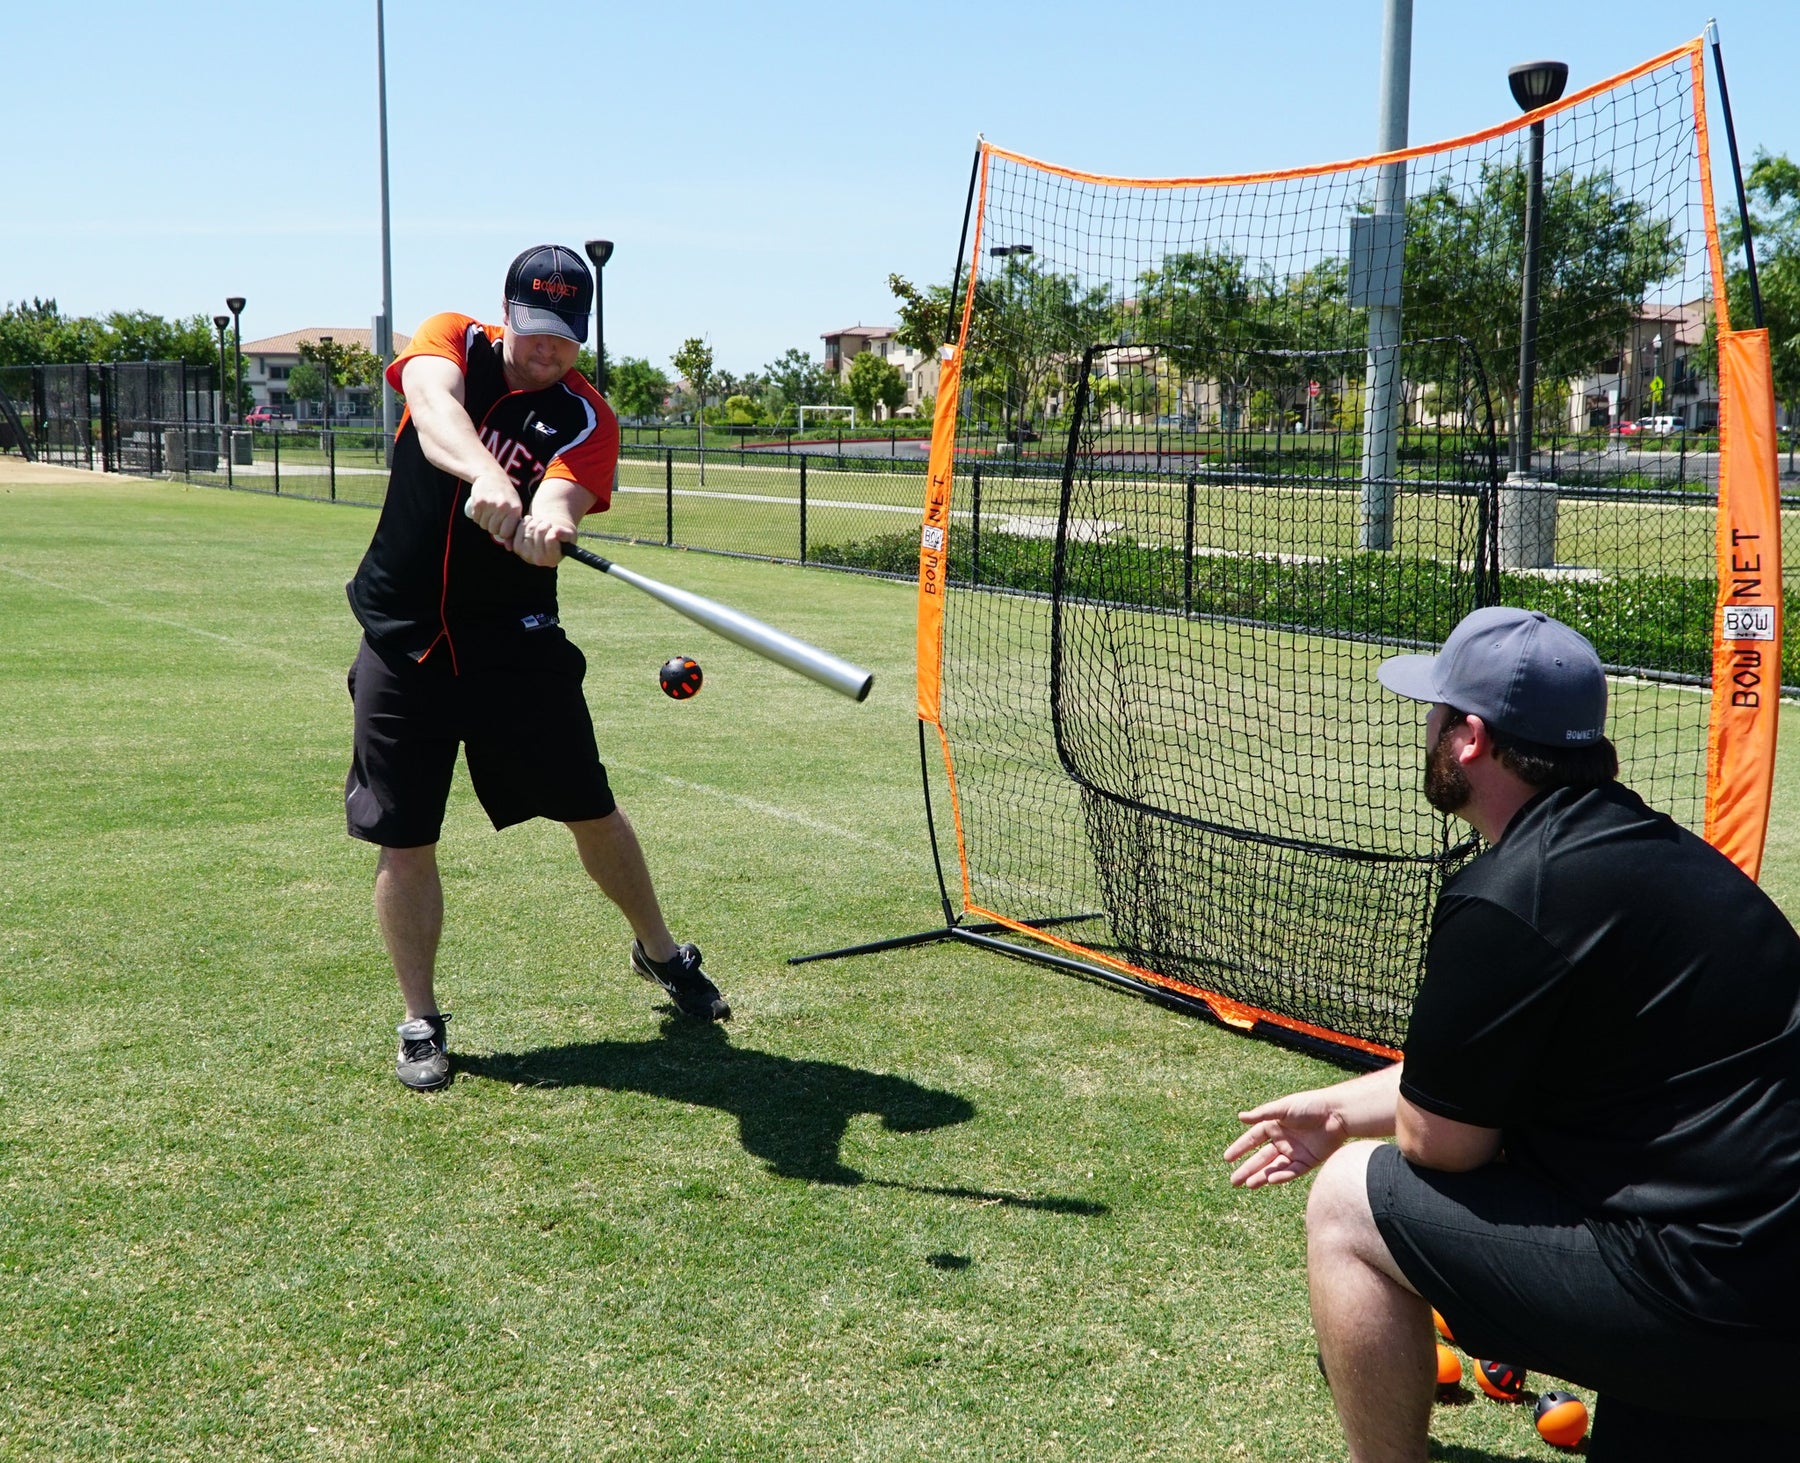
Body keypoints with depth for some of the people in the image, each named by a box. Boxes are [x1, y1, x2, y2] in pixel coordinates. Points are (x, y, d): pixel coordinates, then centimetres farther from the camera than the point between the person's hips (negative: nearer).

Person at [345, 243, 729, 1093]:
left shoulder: (583, 417, -6)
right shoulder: (451, 343, -3)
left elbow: (559, 500, -26)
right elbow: (435, 411, -27)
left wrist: (548, 524, -52)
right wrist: (485, 478, -49)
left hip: (515, 643, 0)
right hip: (402, 643, 0)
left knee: (592, 812, 8)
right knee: (403, 839, 2)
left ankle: (659, 952, 33)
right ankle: (420, 1023, 17)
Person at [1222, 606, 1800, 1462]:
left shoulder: (1510, 896, -19)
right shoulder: (1653, 849, 11)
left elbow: (1437, 1140, -10)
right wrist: (1341, 1110, 28)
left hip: (1707, 1307, -9)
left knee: (1349, 1201, 1)